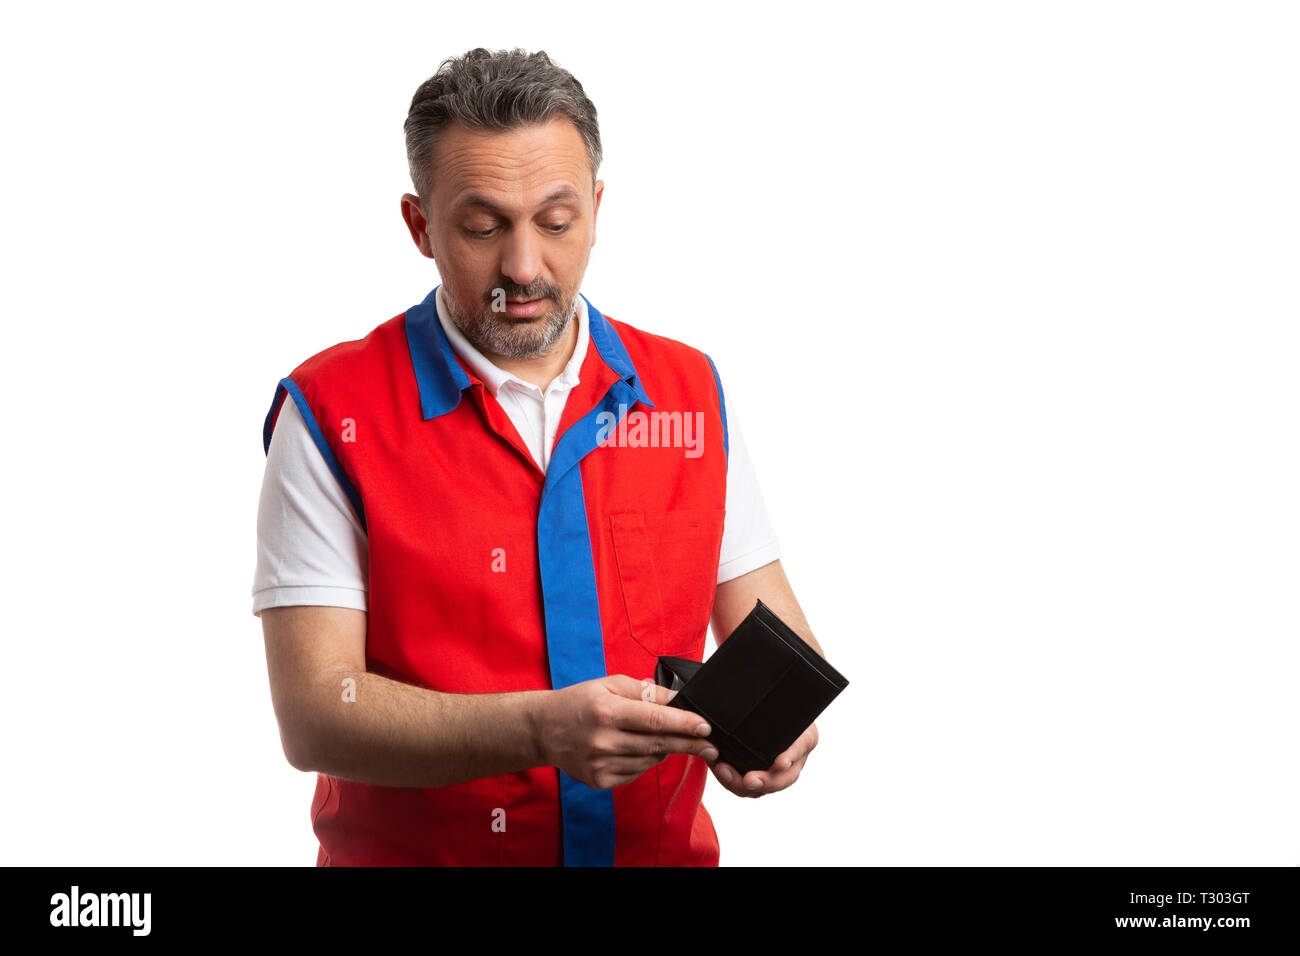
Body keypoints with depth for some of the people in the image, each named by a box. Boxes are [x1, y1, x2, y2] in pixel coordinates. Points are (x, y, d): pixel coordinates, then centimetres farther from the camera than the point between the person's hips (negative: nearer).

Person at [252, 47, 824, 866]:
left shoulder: (691, 392, 7)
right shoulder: (332, 415, -4)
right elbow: (313, 712, -11)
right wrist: (539, 731, -23)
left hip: (663, 850, 3)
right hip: (413, 854, -2)